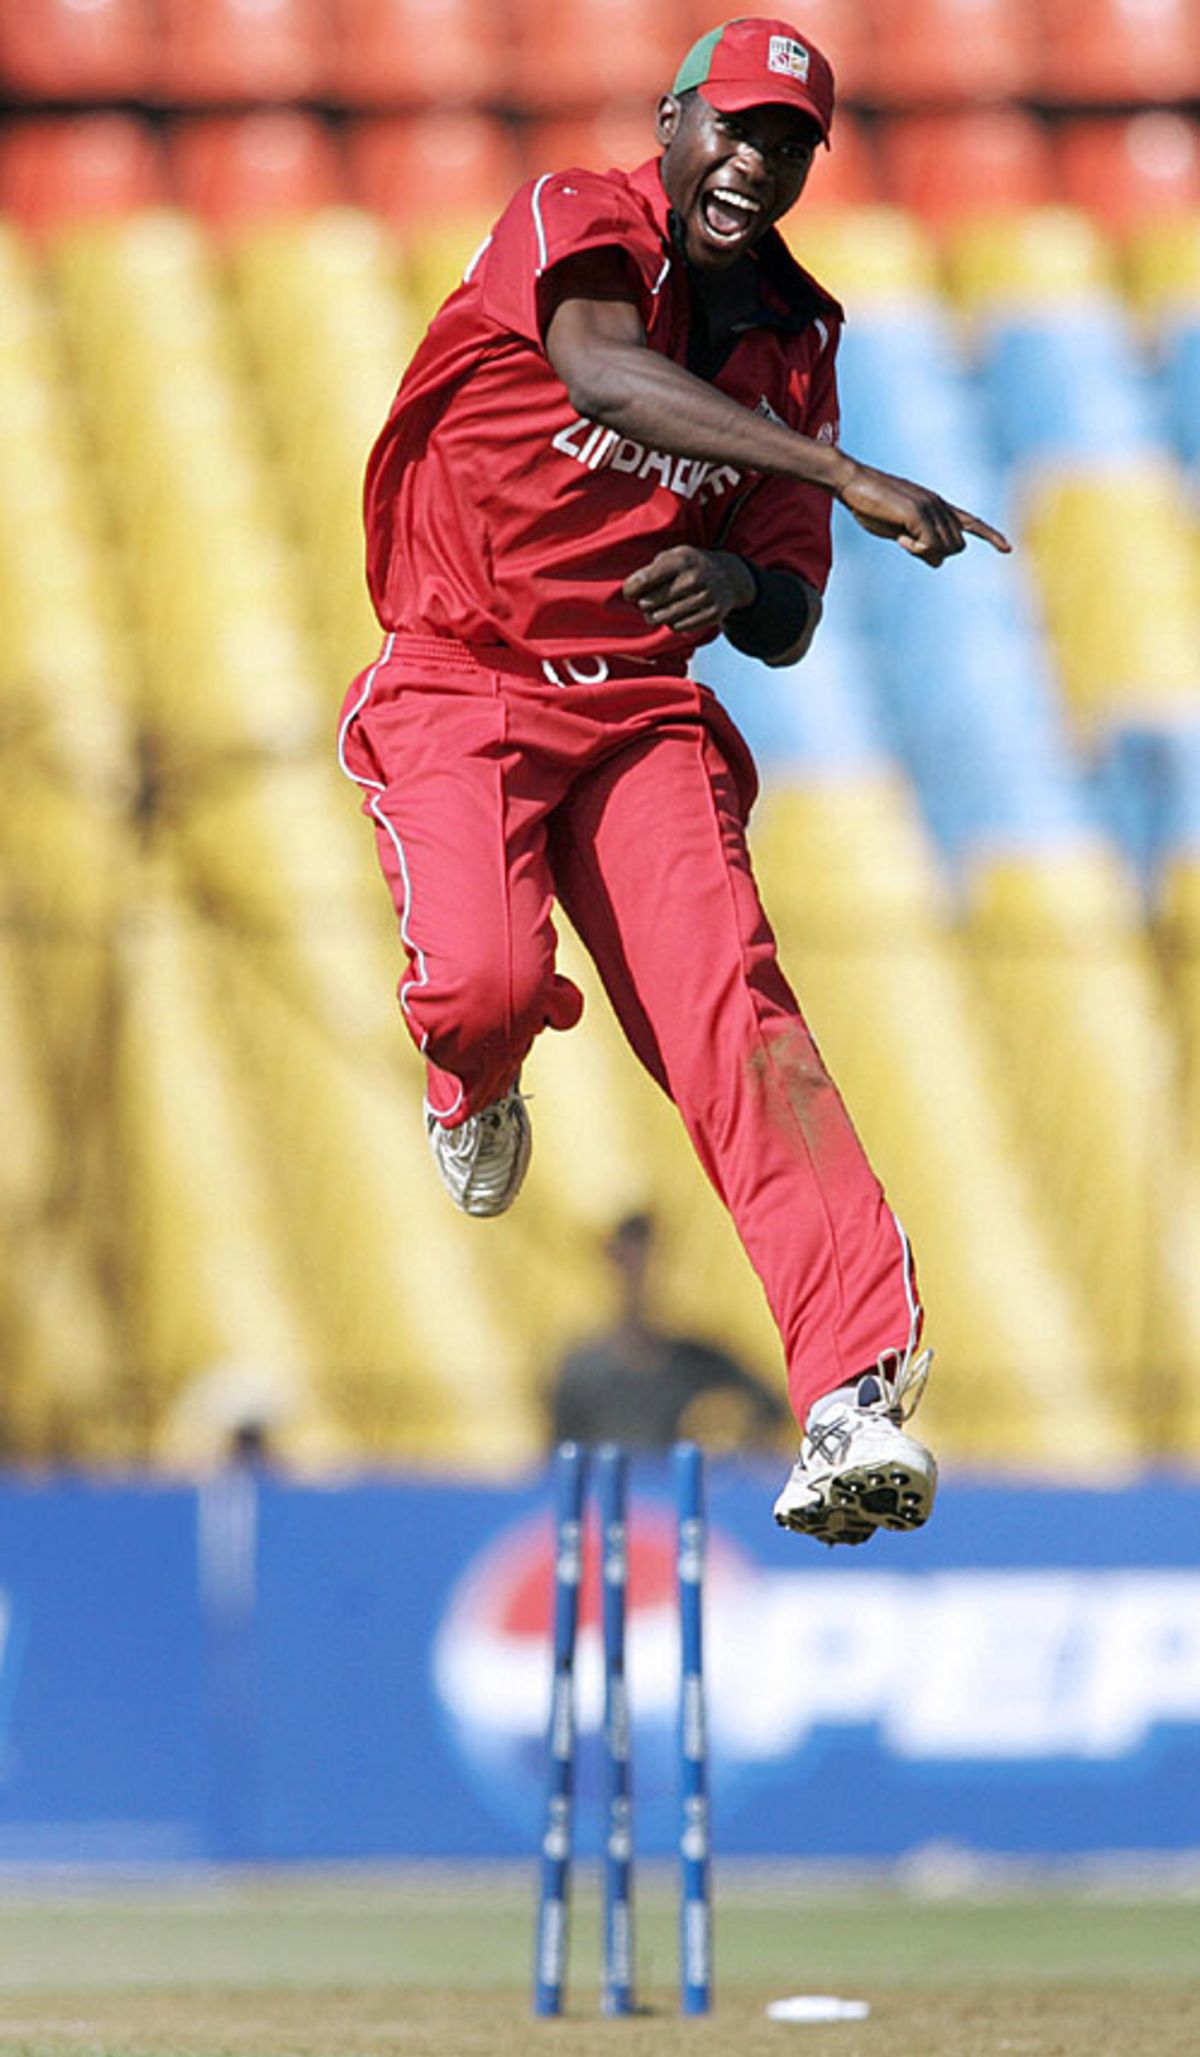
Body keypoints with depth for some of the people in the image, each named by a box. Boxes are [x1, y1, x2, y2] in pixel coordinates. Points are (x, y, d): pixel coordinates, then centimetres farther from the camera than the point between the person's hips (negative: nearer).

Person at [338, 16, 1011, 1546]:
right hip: (460, 689, -4)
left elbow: (789, 630, 10)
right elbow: (602, 371, -33)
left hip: (646, 715, 4)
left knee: (728, 1006, -19)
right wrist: (849, 480, -44)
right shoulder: (573, 225, -8)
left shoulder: (790, 341, 9)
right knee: (488, 980, -29)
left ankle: (856, 1395, -33)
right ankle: (471, 1085, 12)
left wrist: (745, 586, -17)